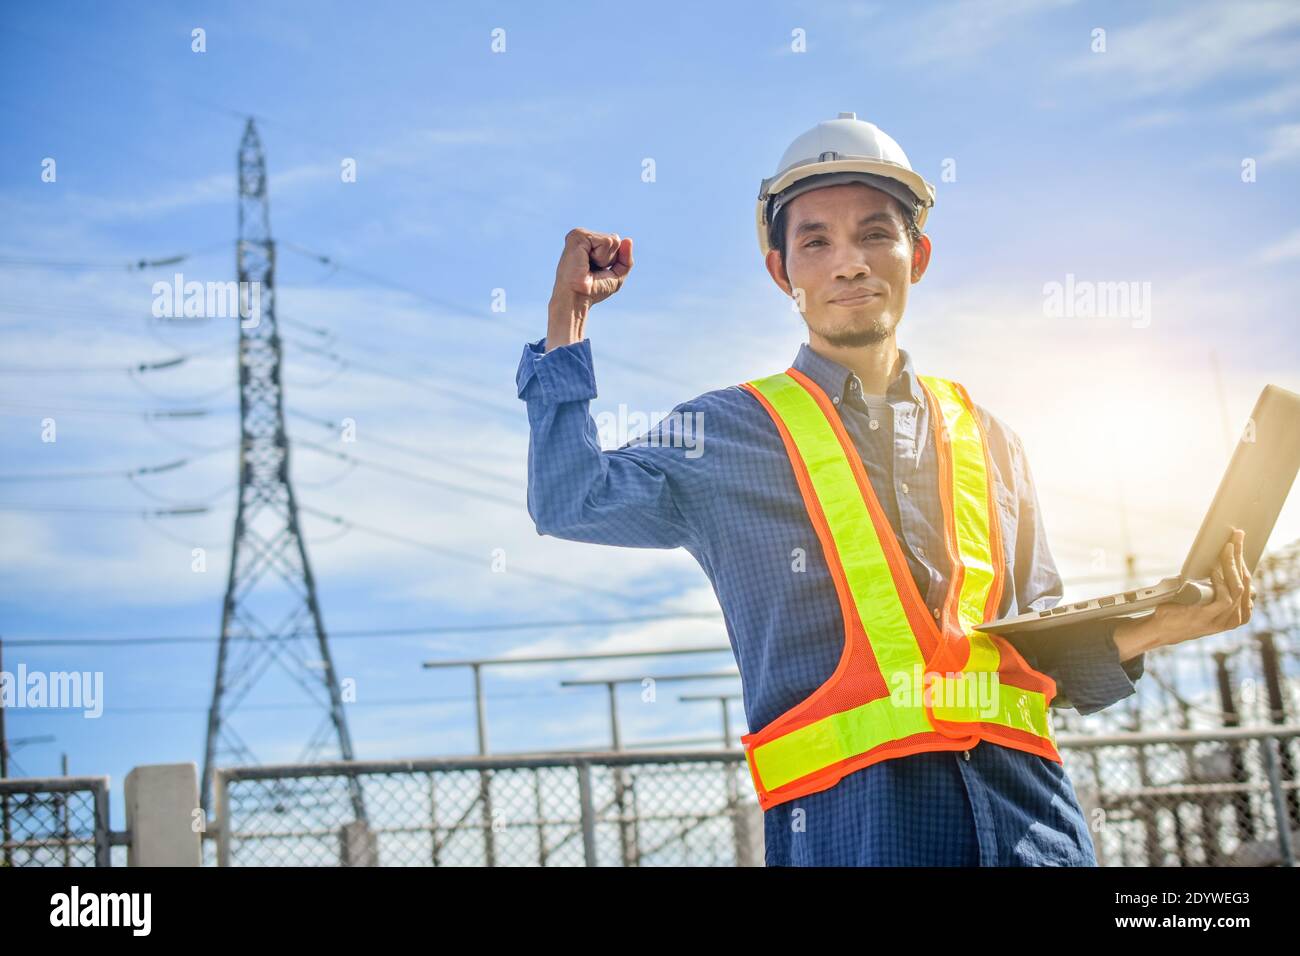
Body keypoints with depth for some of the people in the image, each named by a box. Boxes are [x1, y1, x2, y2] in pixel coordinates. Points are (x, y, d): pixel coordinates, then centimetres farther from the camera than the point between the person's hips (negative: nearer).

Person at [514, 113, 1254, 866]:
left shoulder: (986, 438, 16)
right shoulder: (727, 434, 7)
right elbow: (571, 500, -8)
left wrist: (1143, 630, 0)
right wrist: (570, 314, 0)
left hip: (1028, 807, 4)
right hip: (847, 820, -3)